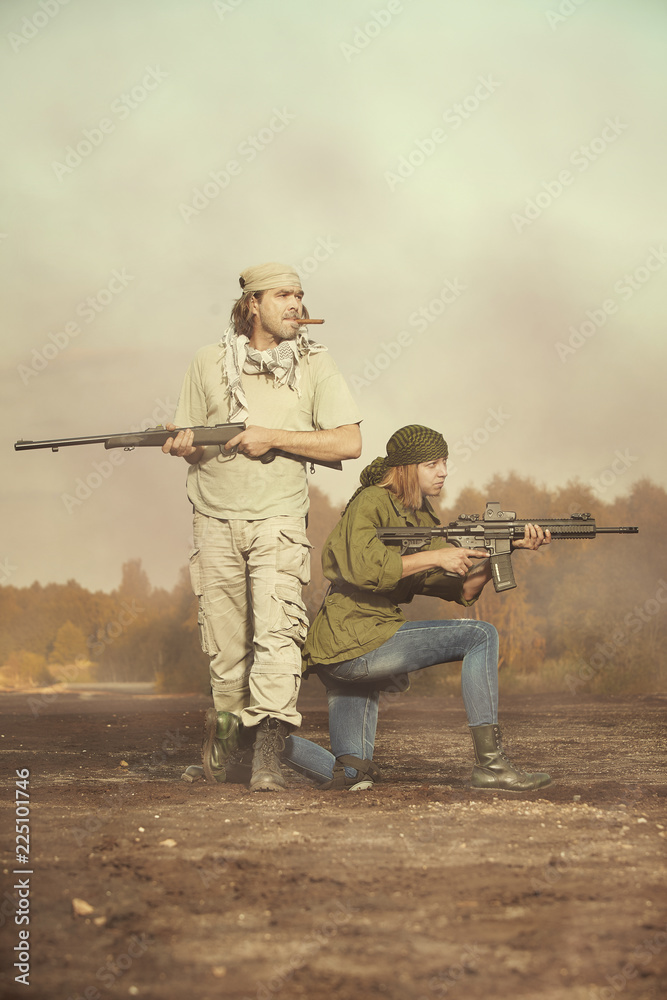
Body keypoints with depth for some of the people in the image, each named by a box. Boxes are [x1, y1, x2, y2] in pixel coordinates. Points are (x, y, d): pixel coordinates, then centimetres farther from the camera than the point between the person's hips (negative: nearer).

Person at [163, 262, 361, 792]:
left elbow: (349, 442, -6)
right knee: (226, 645, 8)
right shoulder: (210, 362, 5)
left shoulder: (314, 363, 1)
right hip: (216, 521, 2)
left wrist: (273, 437, -13)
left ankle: (268, 754, -19)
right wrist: (182, 445, -13)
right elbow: (188, 442, 11)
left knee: (276, 632, -17)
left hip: (279, 518, -2)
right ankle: (228, 747, 25)